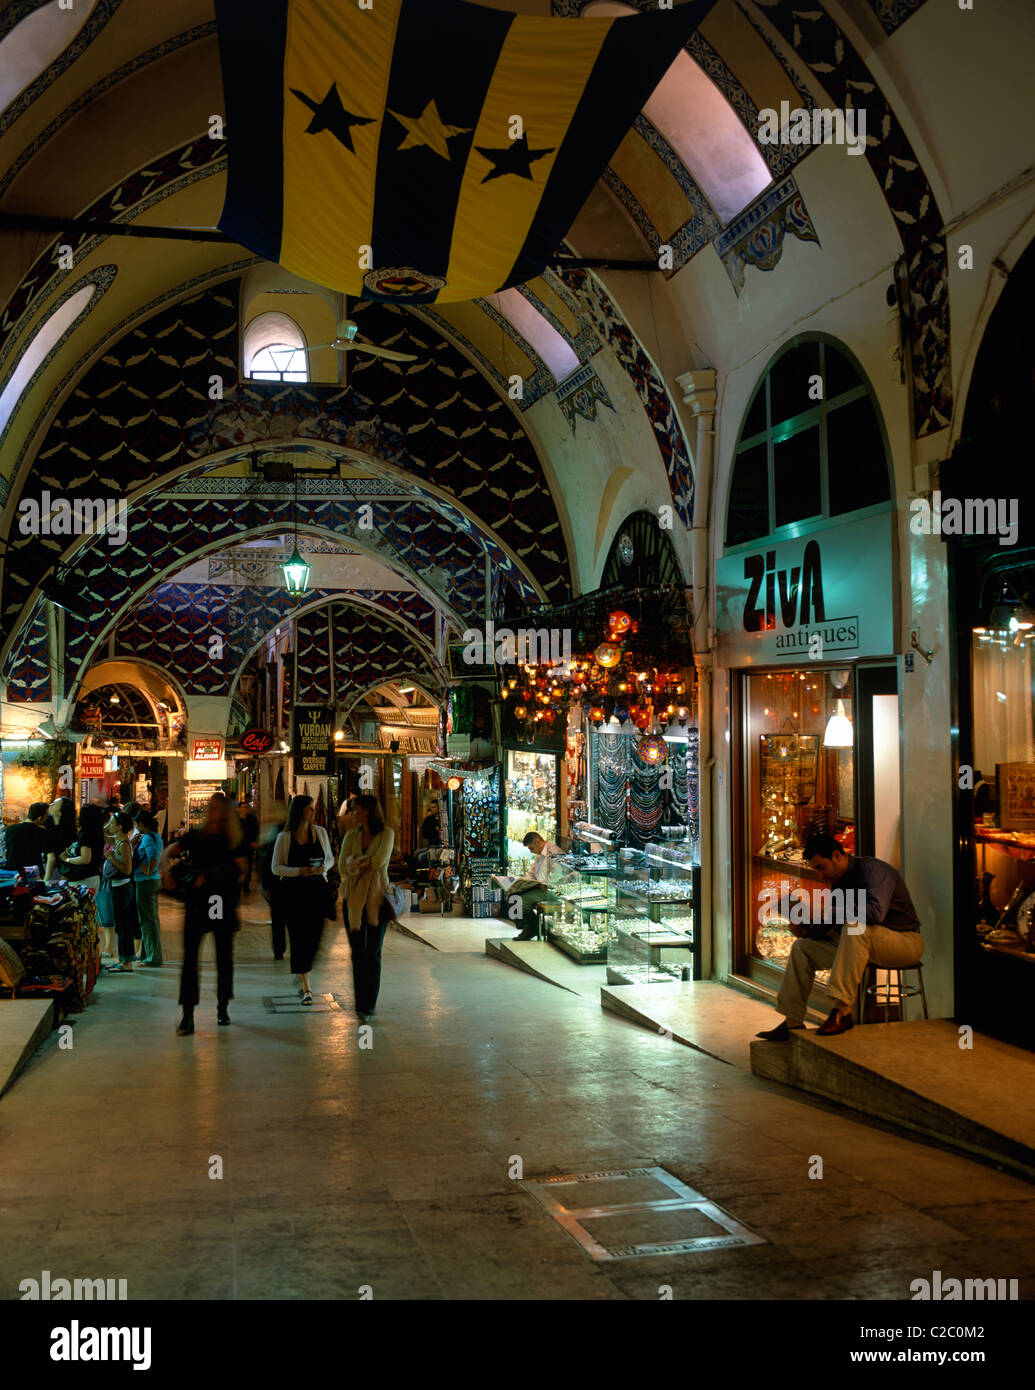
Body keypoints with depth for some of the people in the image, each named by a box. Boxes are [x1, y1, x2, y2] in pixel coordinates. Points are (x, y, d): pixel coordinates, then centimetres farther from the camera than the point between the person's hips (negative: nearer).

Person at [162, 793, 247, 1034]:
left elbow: (240, 872, -3)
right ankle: (187, 1016, -7)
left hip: (223, 904, 0)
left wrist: (210, 878, -11)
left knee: (224, 956, 9)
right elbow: (168, 854, 10)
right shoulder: (194, 837, 7)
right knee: (190, 956, -7)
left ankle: (223, 1008, 26)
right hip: (196, 903, 0)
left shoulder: (233, 842, 2)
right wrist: (167, 872, -10)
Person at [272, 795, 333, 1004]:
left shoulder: (320, 832, 6)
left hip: (317, 890, 3)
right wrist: (300, 871, -16)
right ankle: (305, 988, 1)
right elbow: (276, 868, -2)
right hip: (293, 891, -3)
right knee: (298, 937, -4)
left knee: (314, 937, 1)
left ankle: (301, 977, 27)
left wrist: (323, 867, -8)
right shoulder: (284, 837, -3)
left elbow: (330, 859, 15)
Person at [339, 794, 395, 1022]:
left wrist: (357, 863, -5)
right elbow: (343, 867, -2)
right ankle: (361, 1005, 7)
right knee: (357, 952, 1)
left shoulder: (386, 833, 0)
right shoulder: (351, 836, 8)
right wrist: (367, 864, -10)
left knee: (373, 952, 2)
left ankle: (369, 1005, 10)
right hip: (354, 897, 2)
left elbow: (380, 860, -15)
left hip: (377, 897, -2)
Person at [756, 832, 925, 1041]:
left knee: (855, 927, -38)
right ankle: (792, 1021, 0)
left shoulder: (873, 870, -17)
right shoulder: (842, 879, 10)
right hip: (862, 944, 9)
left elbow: (875, 912, -35)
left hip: (905, 942, -9)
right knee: (803, 947, 1)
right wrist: (808, 928, -4)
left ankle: (842, 1011, -39)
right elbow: (837, 924, 16)